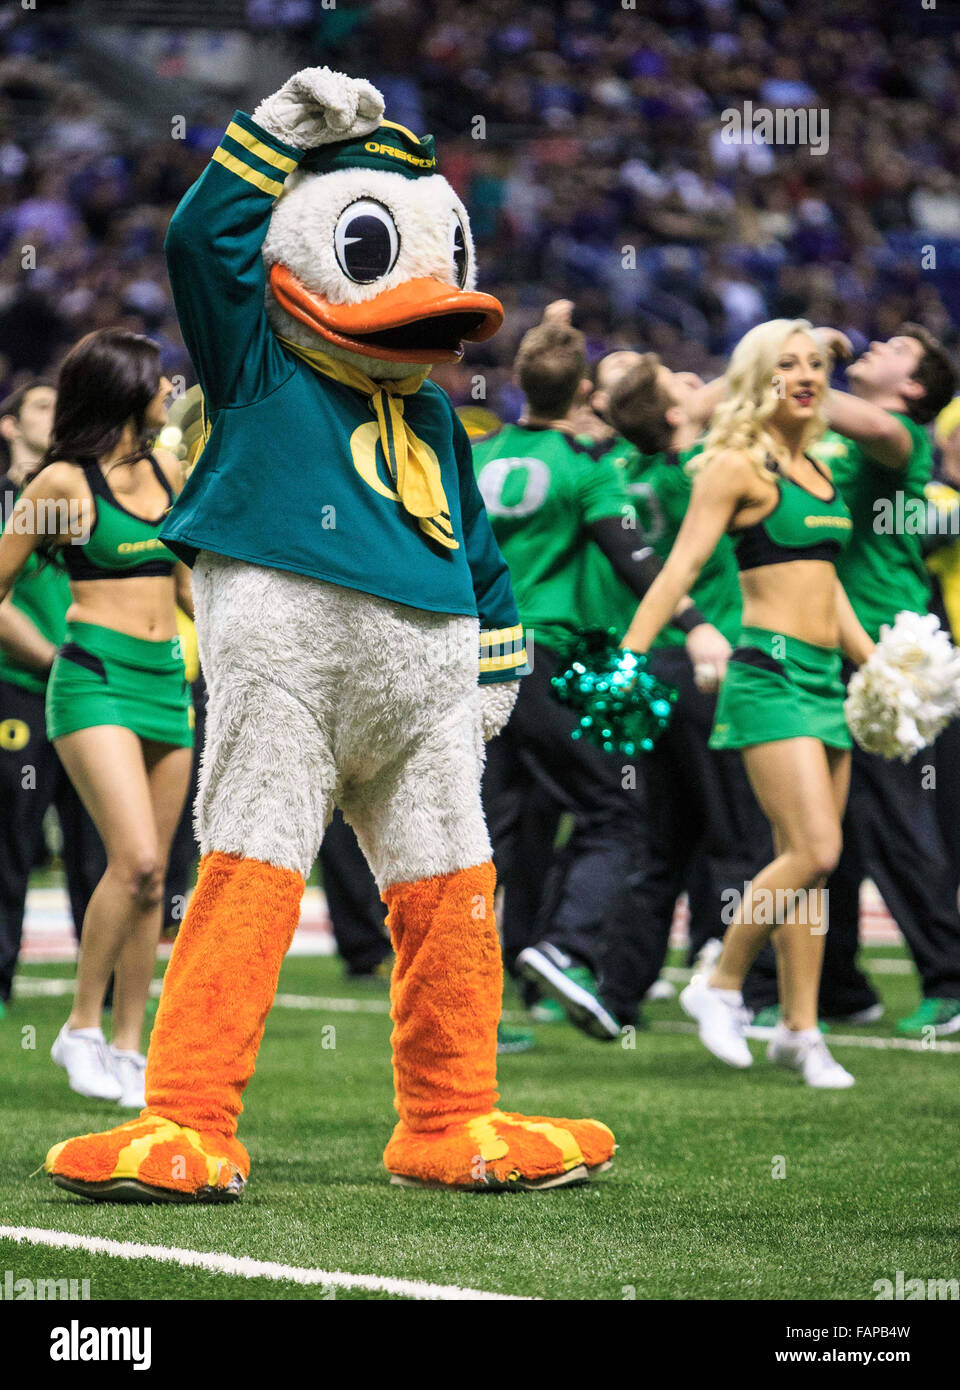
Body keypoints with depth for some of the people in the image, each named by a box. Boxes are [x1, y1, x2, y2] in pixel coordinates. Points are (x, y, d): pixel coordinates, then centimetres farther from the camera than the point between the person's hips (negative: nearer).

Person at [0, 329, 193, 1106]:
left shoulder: (167, 472, 12)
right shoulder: (64, 481, -6)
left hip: (166, 681, 6)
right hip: (95, 678, -6)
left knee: (152, 874, 4)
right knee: (135, 857, -20)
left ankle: (128, 1048, 10)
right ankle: (81, 1028, -6)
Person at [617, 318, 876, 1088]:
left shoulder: (817, 470, 18)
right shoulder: (736, 464, -5)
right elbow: (681, 566, -11)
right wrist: (626, 660, -19)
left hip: (826, 677, 7)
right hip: (770, 672, -7)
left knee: (808, 858, 6)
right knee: (815, 850, -17)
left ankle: (799, 1028, 10)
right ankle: (721, 986, -2)